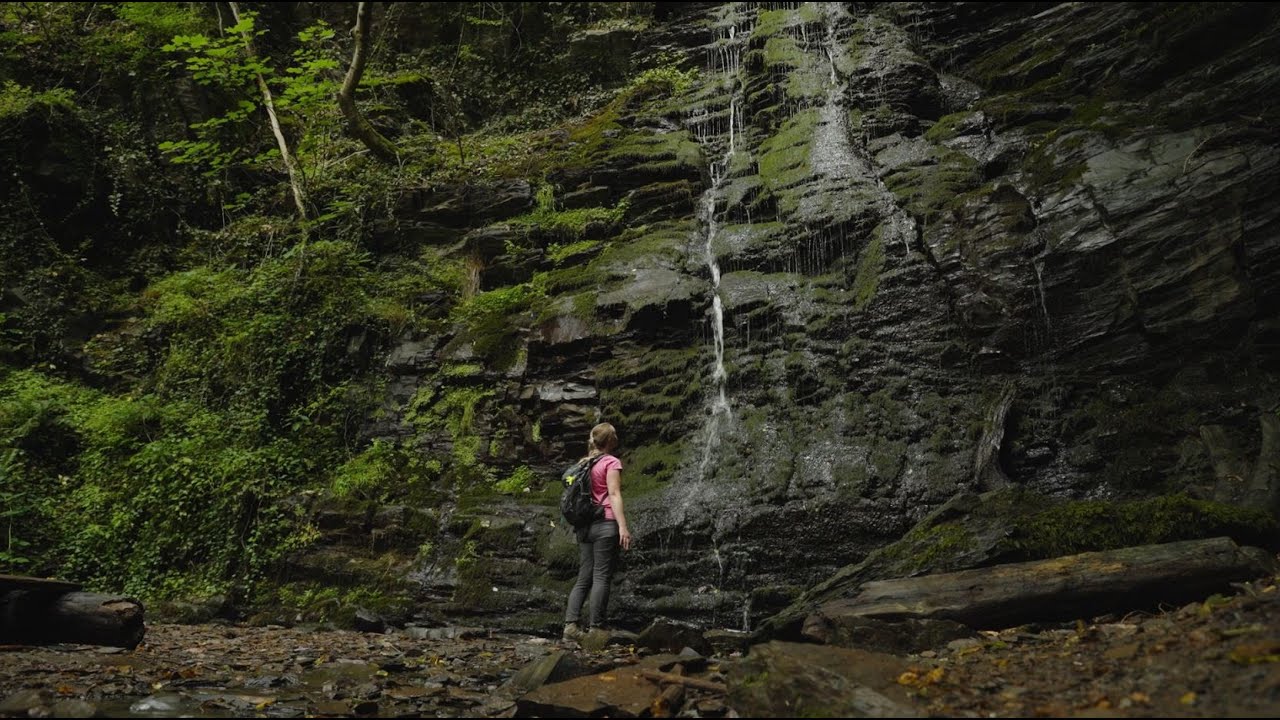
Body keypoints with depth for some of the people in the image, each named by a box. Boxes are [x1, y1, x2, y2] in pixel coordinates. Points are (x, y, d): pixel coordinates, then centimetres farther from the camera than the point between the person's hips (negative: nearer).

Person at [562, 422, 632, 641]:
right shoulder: (611, 462, -3)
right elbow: (614, 494, -13)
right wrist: (623, 526, -19)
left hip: (585, 525, 7)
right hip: (605, 525, -7)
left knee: (584, 578, 8)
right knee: (601, 578, -5)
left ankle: (571, 624, -1)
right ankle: (594, 628, -7)